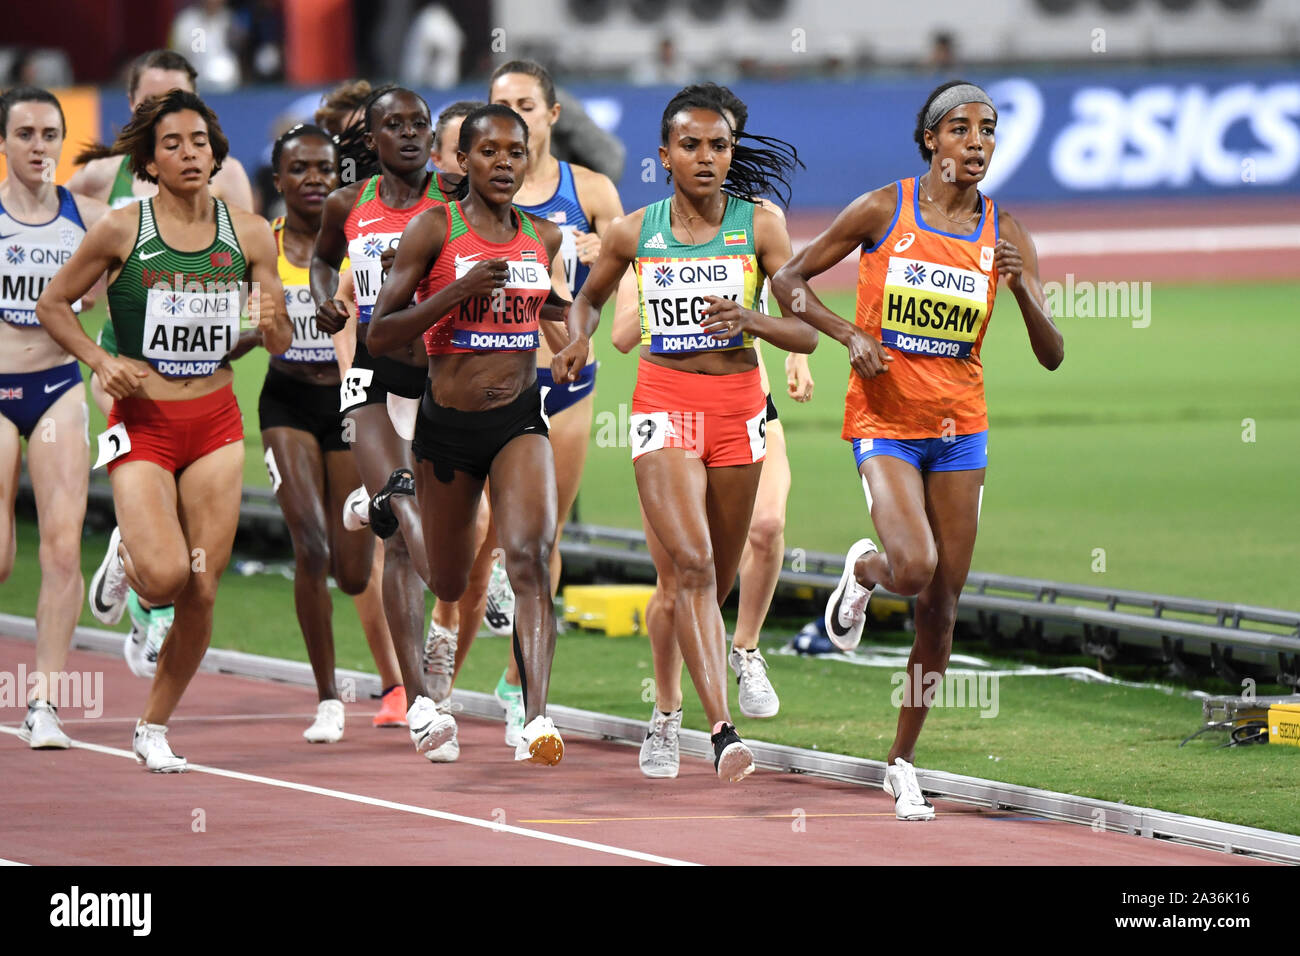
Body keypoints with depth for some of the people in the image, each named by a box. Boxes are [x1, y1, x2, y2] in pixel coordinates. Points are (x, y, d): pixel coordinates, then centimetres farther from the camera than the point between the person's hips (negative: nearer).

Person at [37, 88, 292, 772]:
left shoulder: (248, 234, 1)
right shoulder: (121, 231, -7)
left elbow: (280, 344, 8)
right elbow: (52, 304, 4)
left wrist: (272, 323, -15)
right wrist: (102, 361, -10)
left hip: (215, 426, 3)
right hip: (142, 425, -3)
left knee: (201, 591, 0)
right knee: (164, 577, -20)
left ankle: (154, 727, 19)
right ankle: (126, 555, 18)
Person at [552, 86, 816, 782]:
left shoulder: (759, 227, -2)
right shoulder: (634, 232, 1)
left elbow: (807, 335, -5)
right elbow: (589, 298, 20)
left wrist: (751, 320, -25)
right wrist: (578, 340, -2)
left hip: (737, 405, 2)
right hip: (663, 403, -1)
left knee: (714, 581, 10)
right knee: (692, 565, -19)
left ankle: (665, 701, 36)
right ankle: (722, 731, -26)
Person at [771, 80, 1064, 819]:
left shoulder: (1005, 233, -1)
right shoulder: (883, 210, -7)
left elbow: (1052, 355, -4)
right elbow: (789, 280, 3)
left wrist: (1022, 288, -21)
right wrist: (848, 335, -12)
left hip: (960, 426, 3)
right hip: (884, 418, -3)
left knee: (943, 606, 5)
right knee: (915, 569, -25)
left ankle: (904, 760, 22)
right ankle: (863, 571, 13)